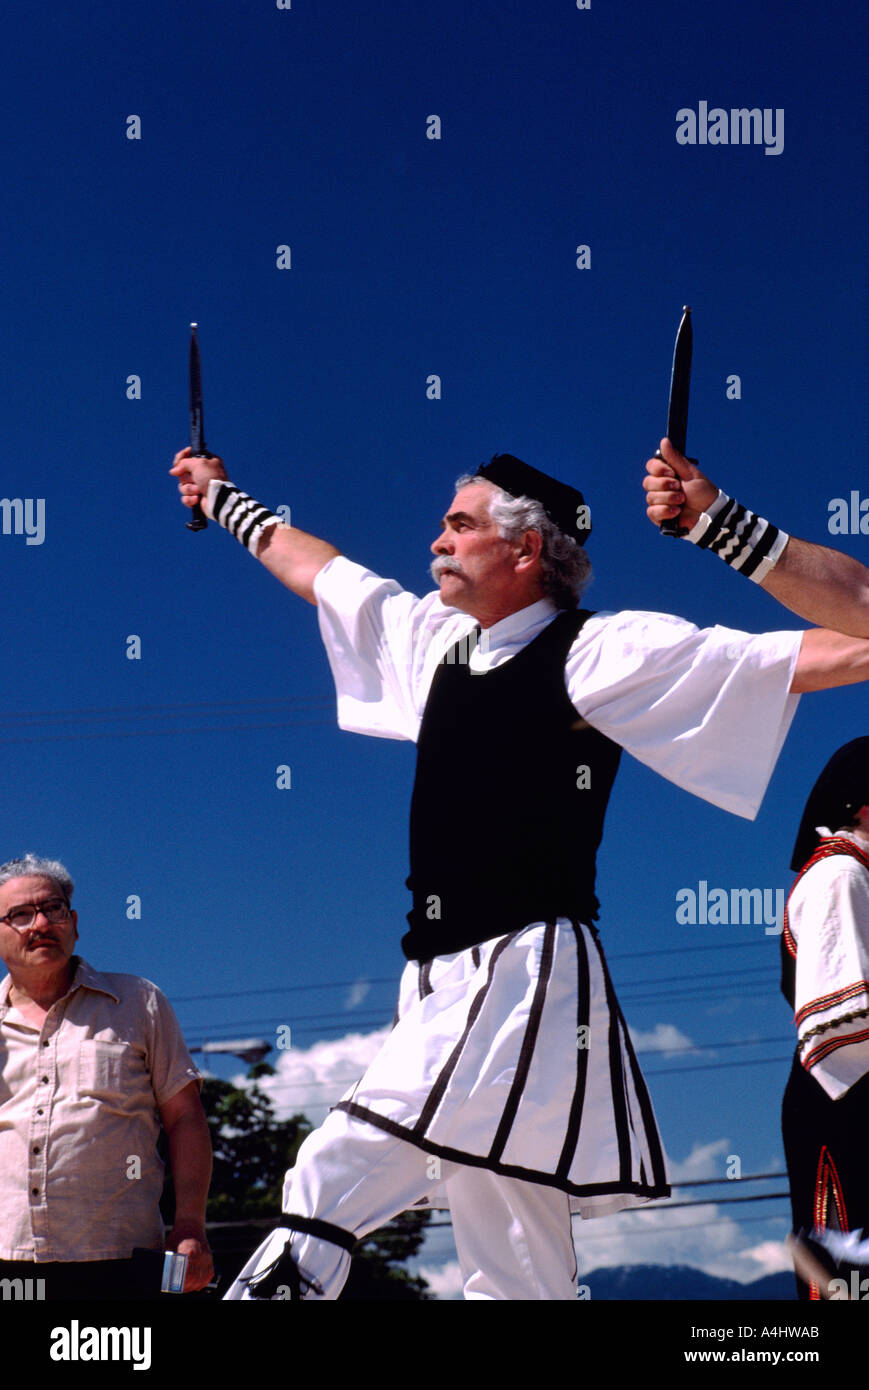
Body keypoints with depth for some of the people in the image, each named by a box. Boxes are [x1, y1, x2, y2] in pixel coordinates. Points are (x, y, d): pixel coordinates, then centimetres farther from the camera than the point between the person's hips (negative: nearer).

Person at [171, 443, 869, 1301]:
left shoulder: (594, 653, -6)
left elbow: (778, 660, -14)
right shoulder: (433, 637, 14)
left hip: (525, 970, -7)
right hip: (444, 978, 7)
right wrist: (223, 498, 41)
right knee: (513, 1270, 9)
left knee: (331, 1184, -17)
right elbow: (315, 568, 29)